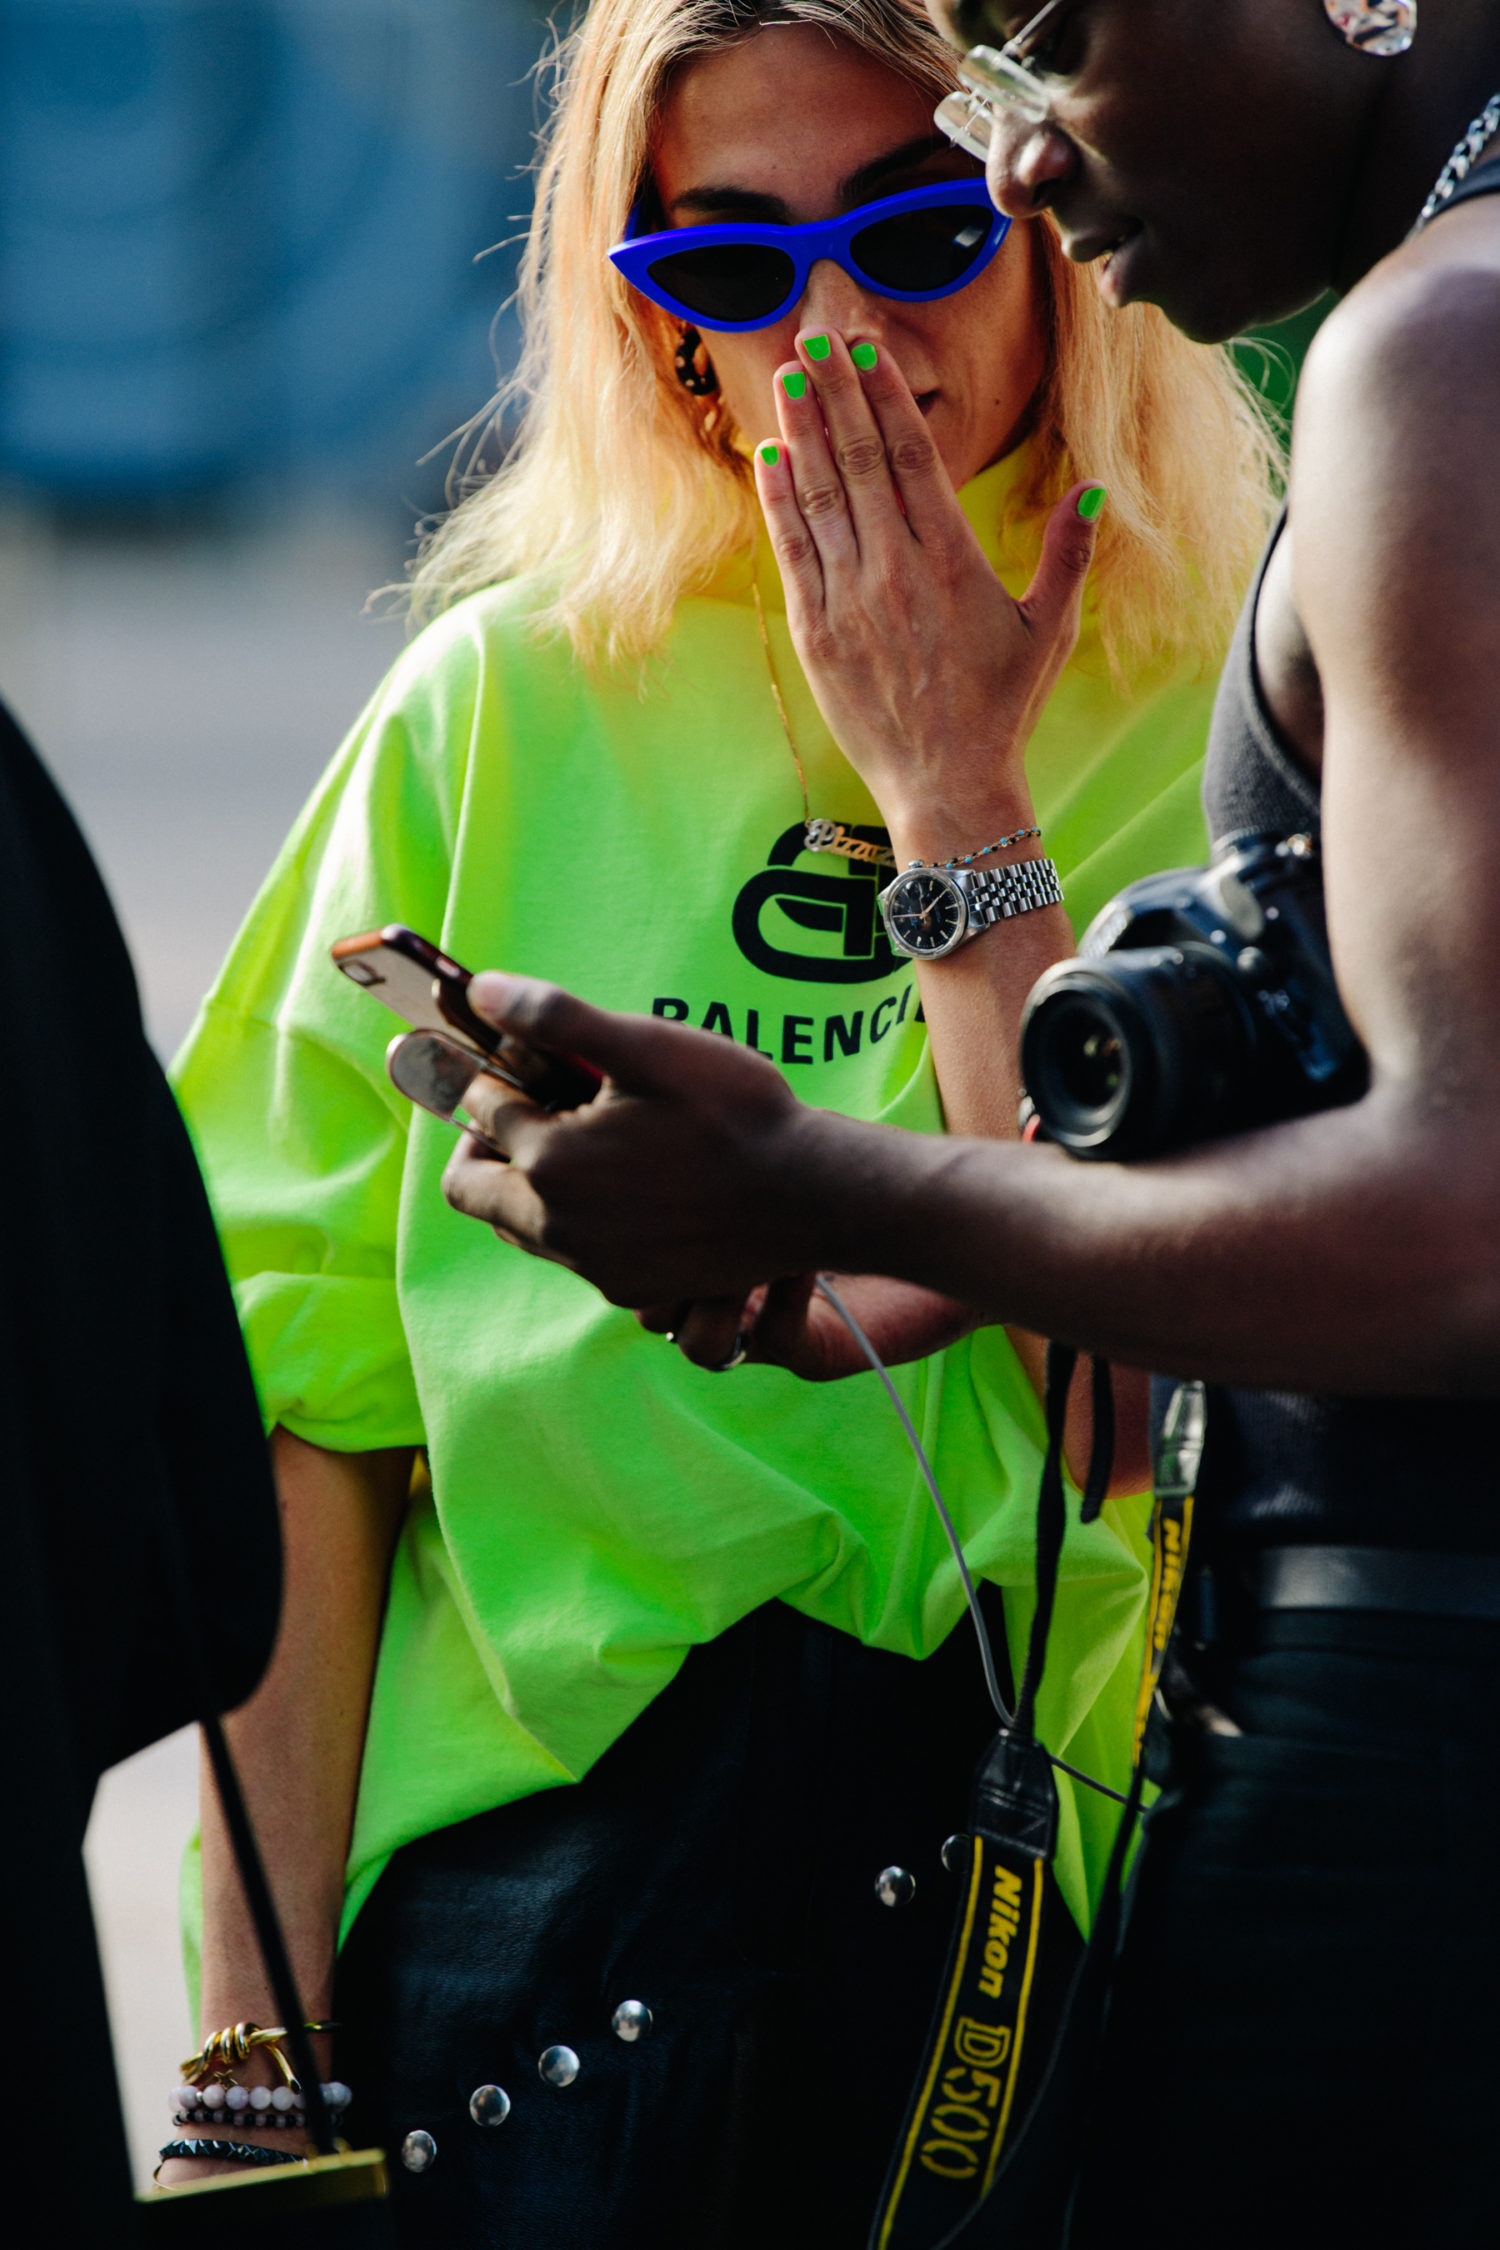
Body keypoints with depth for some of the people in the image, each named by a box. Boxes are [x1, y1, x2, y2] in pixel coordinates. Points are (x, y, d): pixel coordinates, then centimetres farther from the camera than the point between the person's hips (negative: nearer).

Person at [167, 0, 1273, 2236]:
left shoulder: (1234, 727, -2)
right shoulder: (509, 703, 2)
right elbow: (310, 1377, -1)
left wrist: (950, 783, -12)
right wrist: (257, 2049, -5)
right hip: (531, 1863, 1)